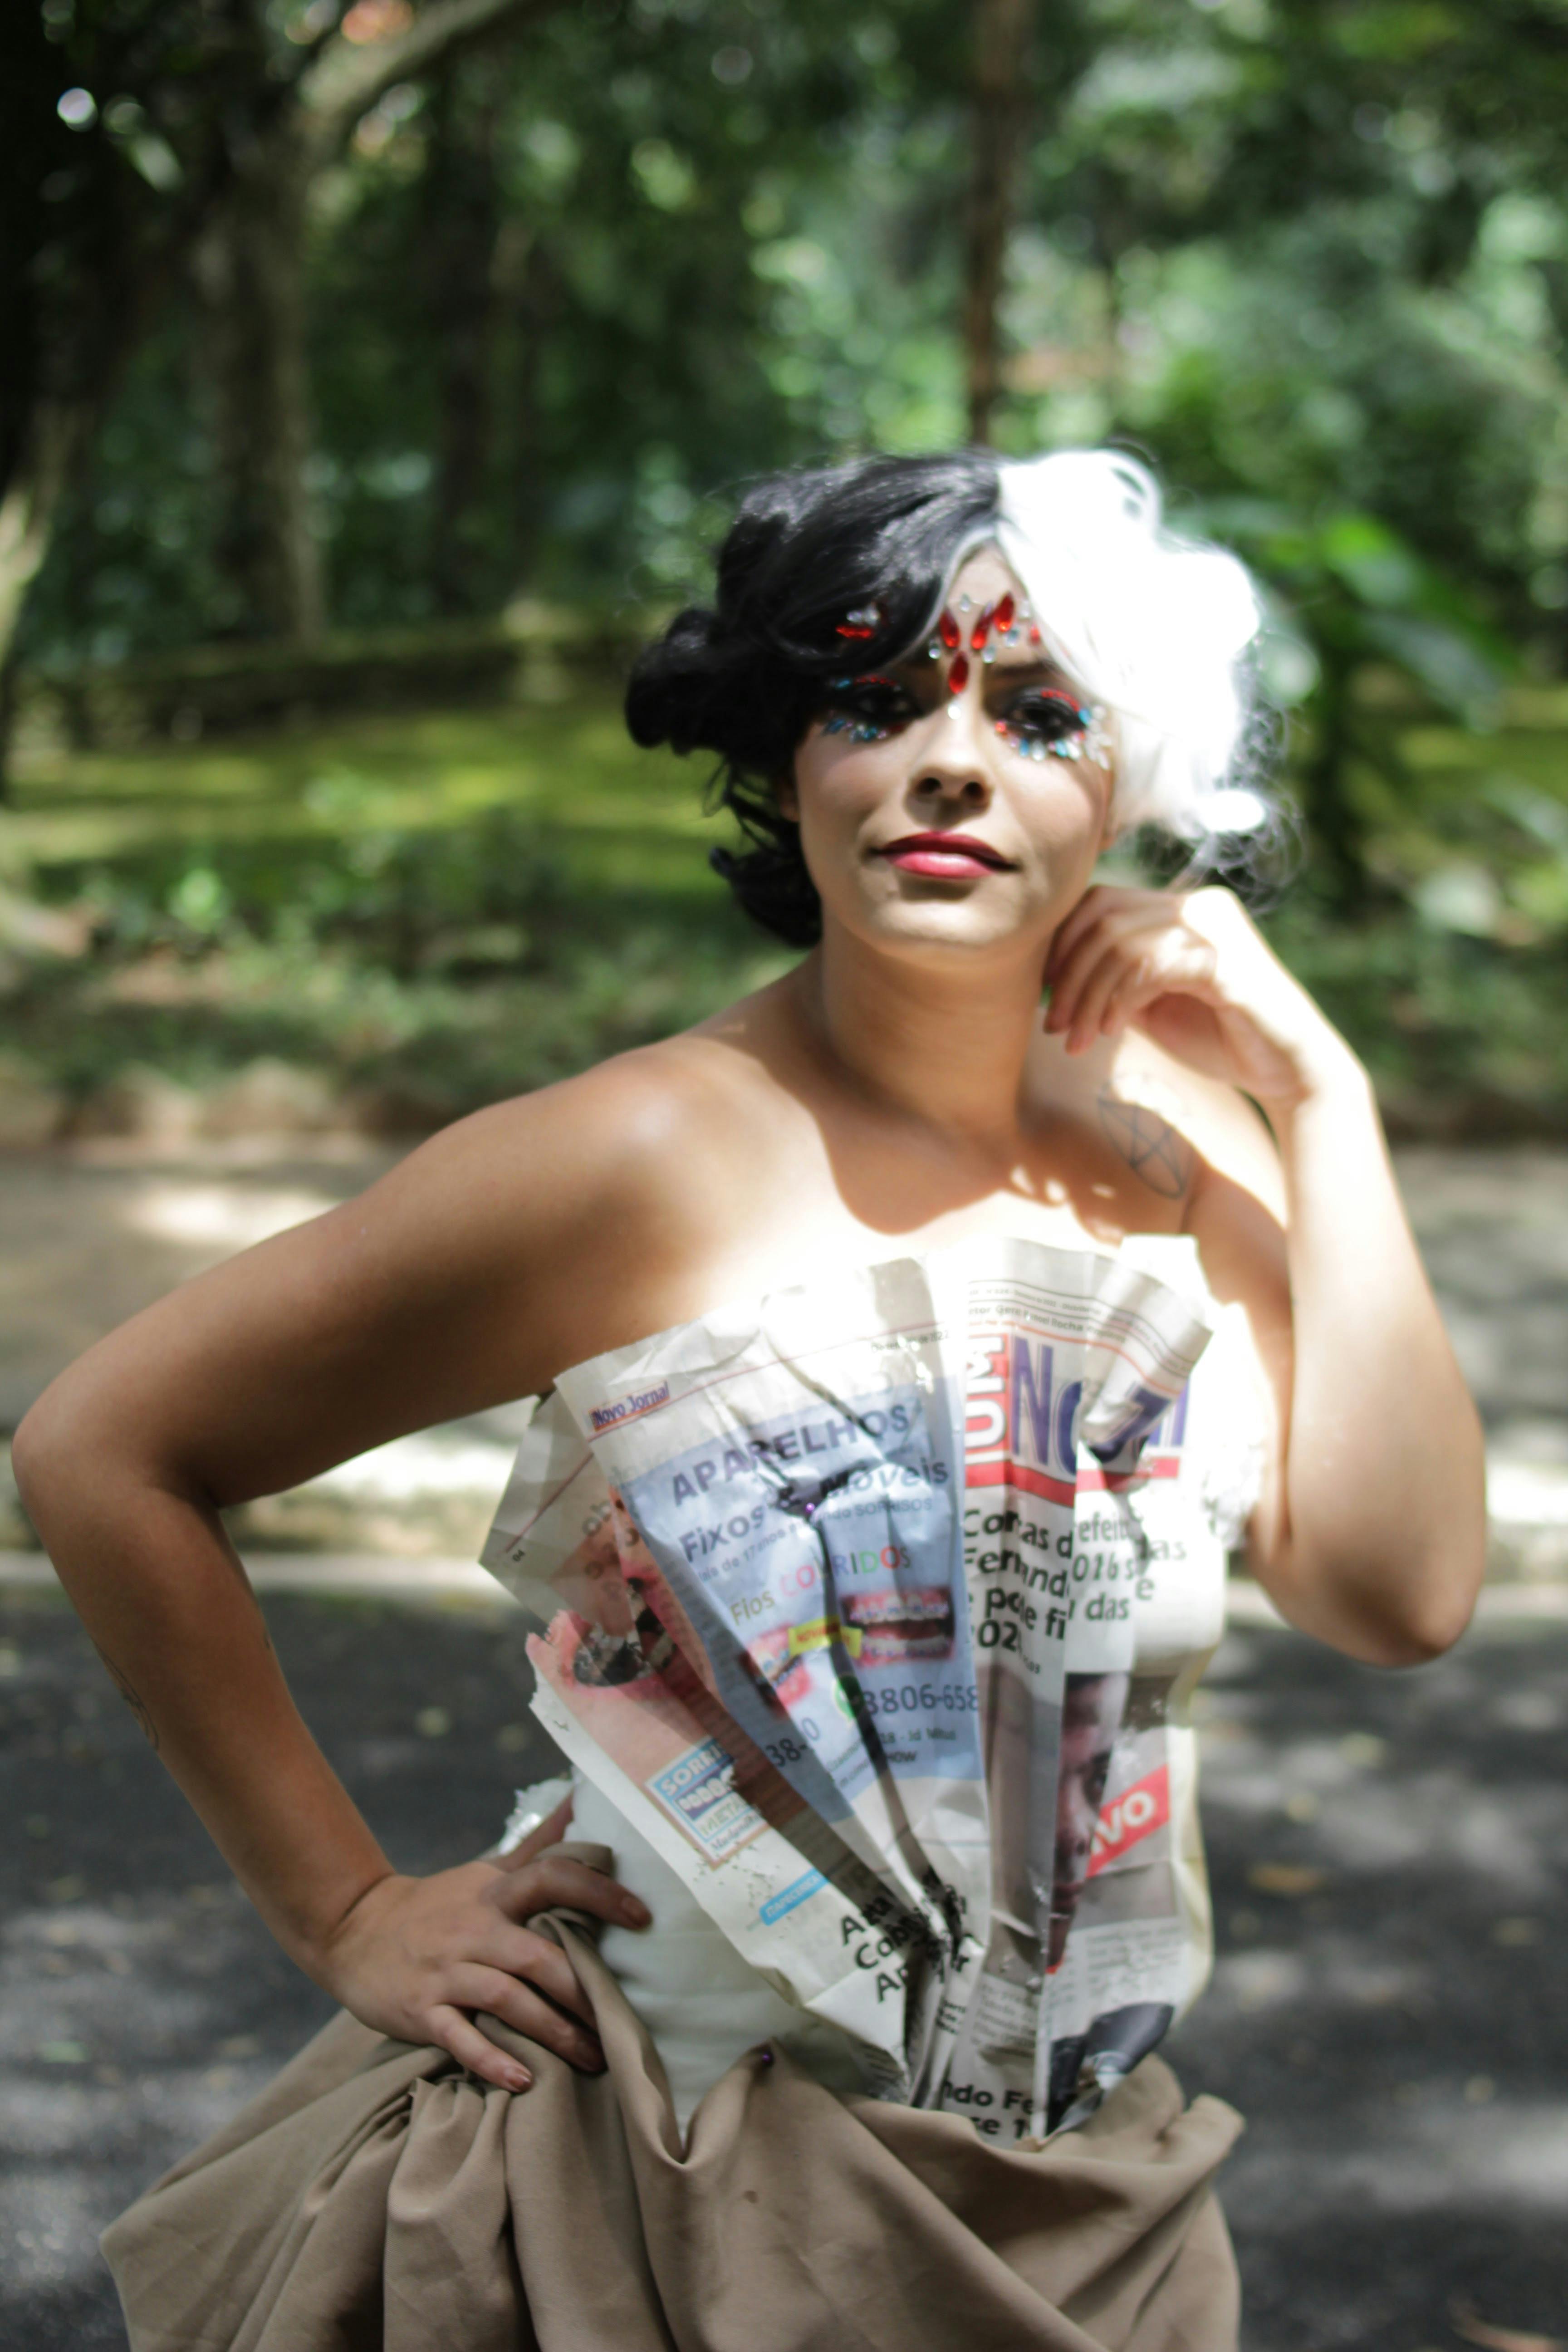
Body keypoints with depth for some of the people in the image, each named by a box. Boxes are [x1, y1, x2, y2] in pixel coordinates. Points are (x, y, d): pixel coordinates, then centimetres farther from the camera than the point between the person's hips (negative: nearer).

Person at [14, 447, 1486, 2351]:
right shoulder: (656, 1160, -19)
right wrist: (345, 1915, -10)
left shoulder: (1171, 1134, -3)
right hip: (698, 2175, -5)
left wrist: (1321, 1101, -12)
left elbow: (1397, 1593, -11)